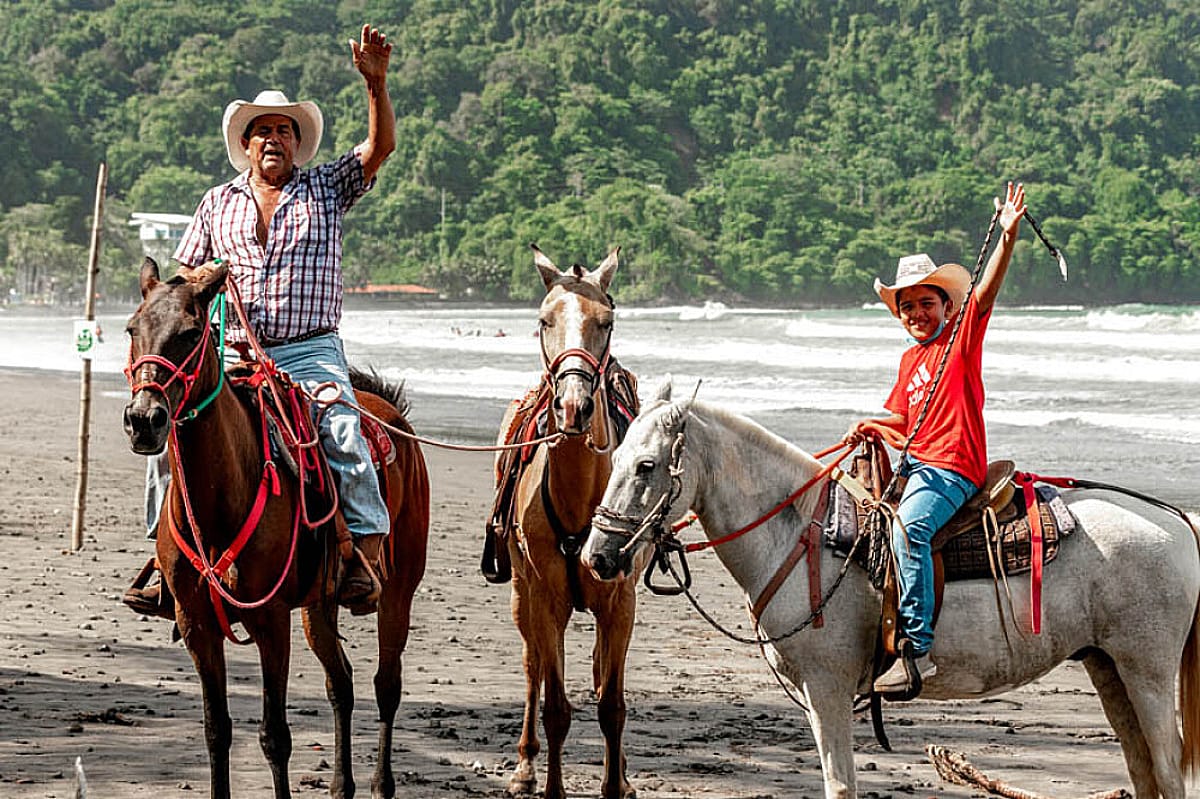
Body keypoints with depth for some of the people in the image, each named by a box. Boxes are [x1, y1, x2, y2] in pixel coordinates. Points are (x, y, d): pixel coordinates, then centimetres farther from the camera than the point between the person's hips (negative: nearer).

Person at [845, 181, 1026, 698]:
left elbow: (987, 289, -20)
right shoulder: (910, 360, 18)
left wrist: (1008, 234, -35)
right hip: (914, 464, 9)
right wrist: (872, 428, 8)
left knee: (908, 526, -34)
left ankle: (916, 649, -38)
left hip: (952, 469, -9)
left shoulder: (964, 337, -3)